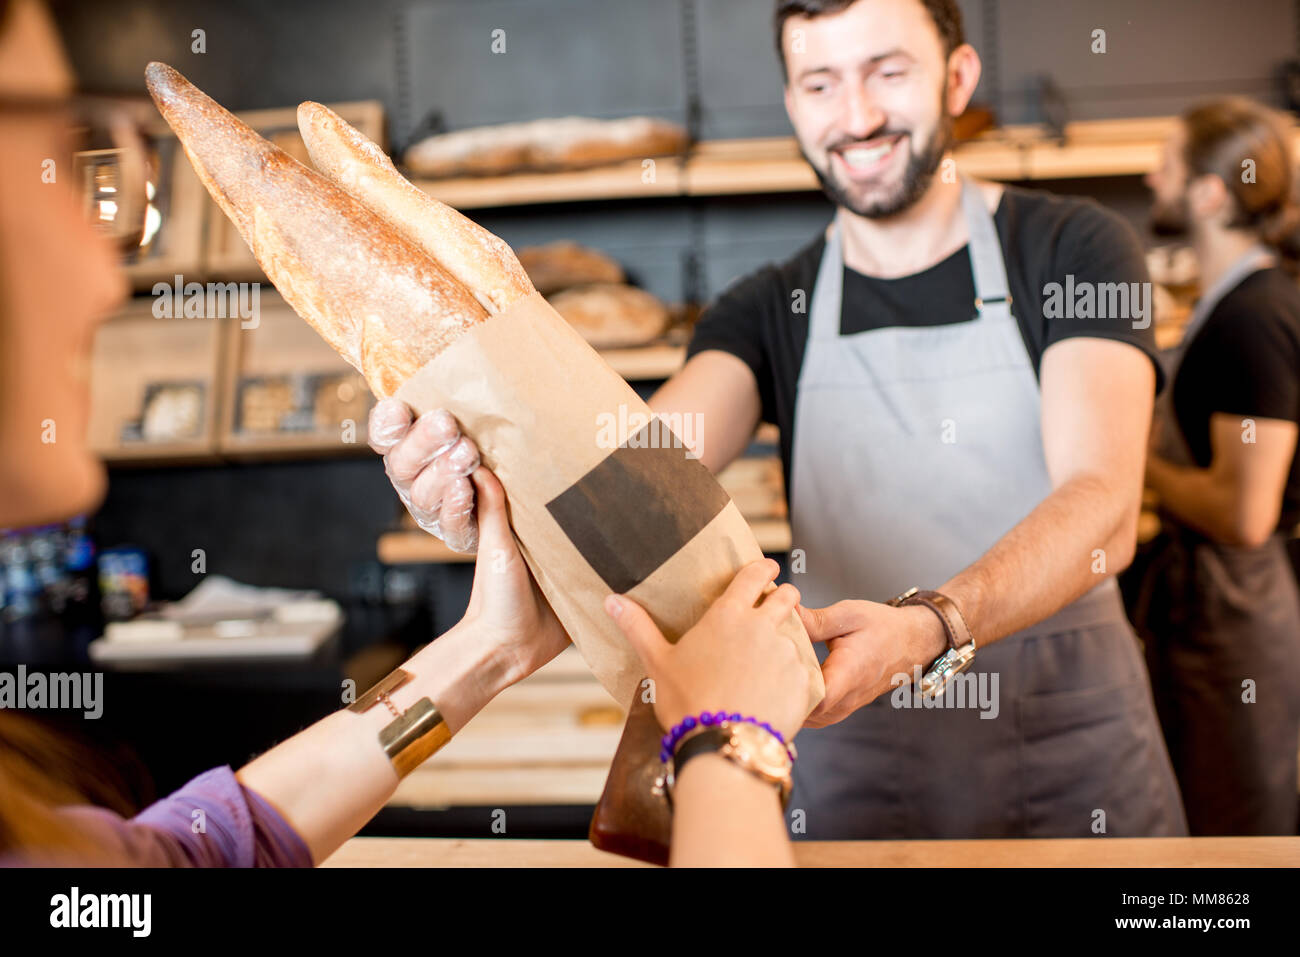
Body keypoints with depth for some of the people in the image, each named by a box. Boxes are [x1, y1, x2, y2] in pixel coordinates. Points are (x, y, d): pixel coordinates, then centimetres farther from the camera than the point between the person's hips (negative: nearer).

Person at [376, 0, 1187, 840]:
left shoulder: (1072, 249, -5)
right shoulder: (770, 312, 3)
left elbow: (1102, 506, -18)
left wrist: (927, 628, -36)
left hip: (1074, 745, -1)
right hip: (857, 755, 2)